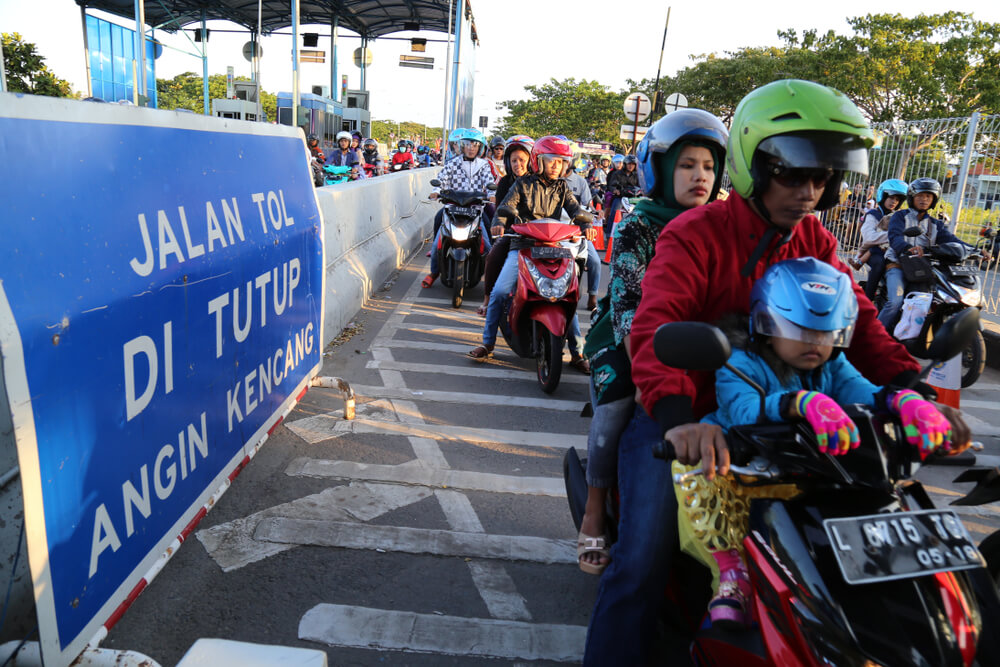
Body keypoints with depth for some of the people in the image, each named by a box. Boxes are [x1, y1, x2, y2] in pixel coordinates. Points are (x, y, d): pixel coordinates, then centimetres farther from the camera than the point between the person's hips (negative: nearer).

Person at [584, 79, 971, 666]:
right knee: (644, 563, -14)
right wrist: (676, 417, -47)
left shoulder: (817, 244, 6)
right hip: (679, 418, -5)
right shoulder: (694, 234, -15)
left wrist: (913, 390, -20)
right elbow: (656, 326, -29)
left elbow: (859, 322, -1)